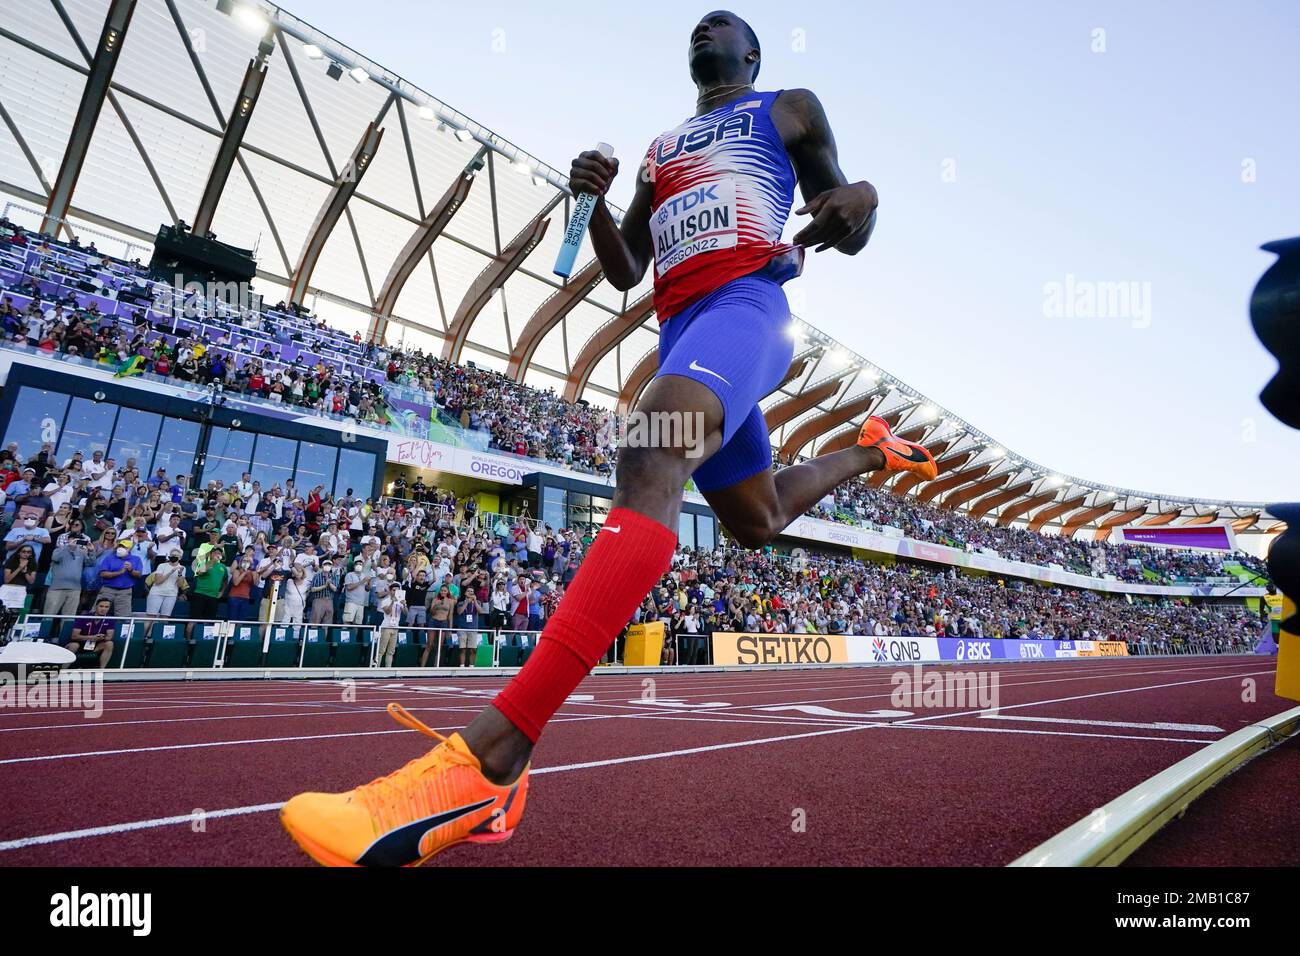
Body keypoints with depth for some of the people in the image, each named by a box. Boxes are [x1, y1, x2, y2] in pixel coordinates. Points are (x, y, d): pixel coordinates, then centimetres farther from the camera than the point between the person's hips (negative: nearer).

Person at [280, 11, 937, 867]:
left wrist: (859, 201, -7)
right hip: (680, 330, 7)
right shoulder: (660, 150, 33)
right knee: (757, 523, 14)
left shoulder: (790, 110, 22)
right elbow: (623, 274, 25)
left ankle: (489, 759, -45)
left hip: (747, 303, -7)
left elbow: (852, 239, 18)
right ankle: (871, 450, 45)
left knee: (649, 459, -36)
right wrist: (595, 200, 7)